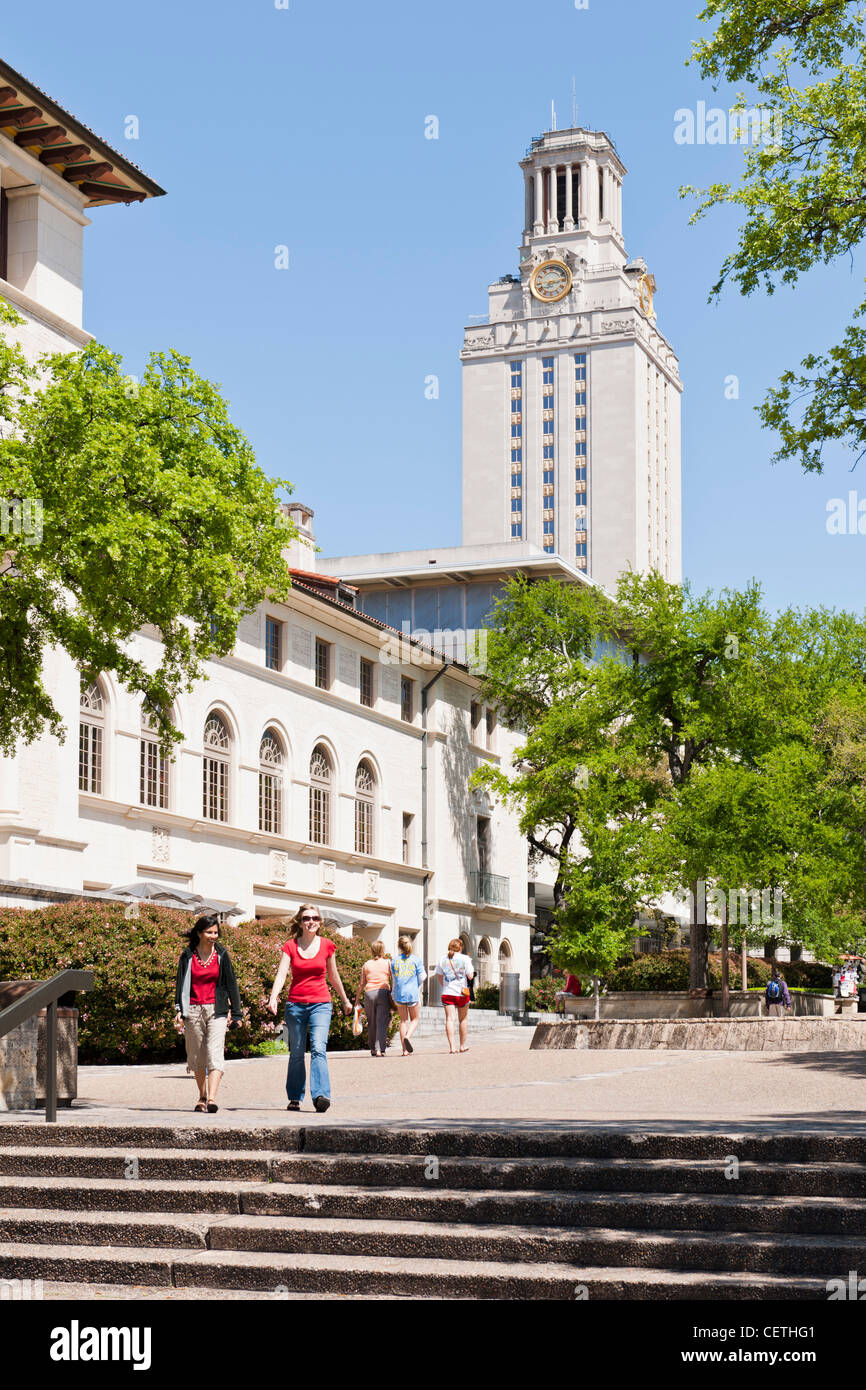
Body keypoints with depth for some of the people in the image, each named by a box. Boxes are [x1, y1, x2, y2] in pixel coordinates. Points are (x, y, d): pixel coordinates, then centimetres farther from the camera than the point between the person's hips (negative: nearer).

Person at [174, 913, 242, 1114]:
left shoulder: (221, 955, 4)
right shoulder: (187, 956, 4)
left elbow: (232, 984, 7)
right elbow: (181, 984, 3)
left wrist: (236, 1014, 5)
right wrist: (178, 1010, -9)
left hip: (216, 1010, -1)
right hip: (193, 1010, 1)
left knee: (215, 1053, -15)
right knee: (196, 1056, 8)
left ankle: (212, 1098, -24)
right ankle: (202, 1096, 25)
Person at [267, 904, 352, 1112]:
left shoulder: (326, 945, 4)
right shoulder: (290, 946, 1)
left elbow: (333, 976, 17)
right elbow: (281, 974, -10)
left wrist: (345, 999, 27)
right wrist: (273, 998, -26)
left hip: (320, 1004, -1)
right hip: (296, 1005, 1)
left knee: (318, 1048, -17)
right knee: (297, 1052, 7)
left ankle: (321, 1095, -26)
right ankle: (294, 1098, 19)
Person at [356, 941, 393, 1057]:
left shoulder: (366, 964, 9)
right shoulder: (388, 963, 5)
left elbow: (361, 983, 9)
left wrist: (357, 998, 15)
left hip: (369, 993, 2)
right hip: (384, 992, -2)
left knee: (371, 1023, 13)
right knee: (382, 1022, -4)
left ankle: (373, 1048, 20)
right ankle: (380, 1049, -14)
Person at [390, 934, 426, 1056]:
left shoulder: (394, 961, 3)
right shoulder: (416, 959, -3)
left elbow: (393, 978, 8)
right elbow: (422, 977, 0)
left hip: (399, 992, 2)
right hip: (413, 992, -2)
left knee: (403, 1020, 10)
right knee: (415, 1018, 13)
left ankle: (405, 1050, 5)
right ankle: (408, 1036, -16)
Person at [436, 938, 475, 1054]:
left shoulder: (443, 959, 5)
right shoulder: (465, 959, -5)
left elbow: (440, 977, 11)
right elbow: (470, 976, -8)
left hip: (447, 993, 2)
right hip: (462, 993, -2)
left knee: (449, 1019, -4)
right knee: (462, 1020, 14)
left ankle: (451, 1046, -16)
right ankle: (463, 1045, 24)